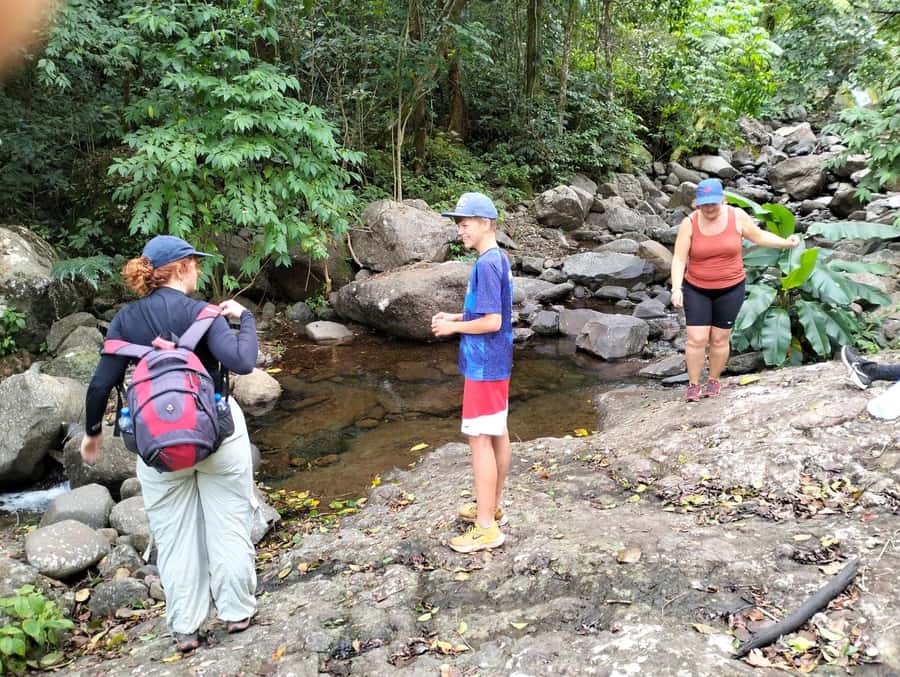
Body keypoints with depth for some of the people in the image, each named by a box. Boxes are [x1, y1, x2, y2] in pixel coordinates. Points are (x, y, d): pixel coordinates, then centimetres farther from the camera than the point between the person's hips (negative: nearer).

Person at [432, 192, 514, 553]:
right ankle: (492, 506, 30)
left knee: (480, 439, -4)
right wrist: (455, 316, 9)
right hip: (496, 362, 10)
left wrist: (453, 327, -12)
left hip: (483, 365, -10)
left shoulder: (486, 265, -20)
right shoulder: (498, 260, 10)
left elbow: (492, 321, -24)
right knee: (497, 434, 16)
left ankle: (487, 527, 3)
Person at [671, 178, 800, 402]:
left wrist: (786, 243, -2)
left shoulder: (737, 217, -9)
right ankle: (693, 384, 13)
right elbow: (679, 259, -14)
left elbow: (759, 236, 8)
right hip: (696, 290, -1)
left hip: (730, 289, 1)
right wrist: (676, 288, -25)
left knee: (719, 339, 9)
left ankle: (714, 380, 29)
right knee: (696, 339, -4)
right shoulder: (689, 224, -13)